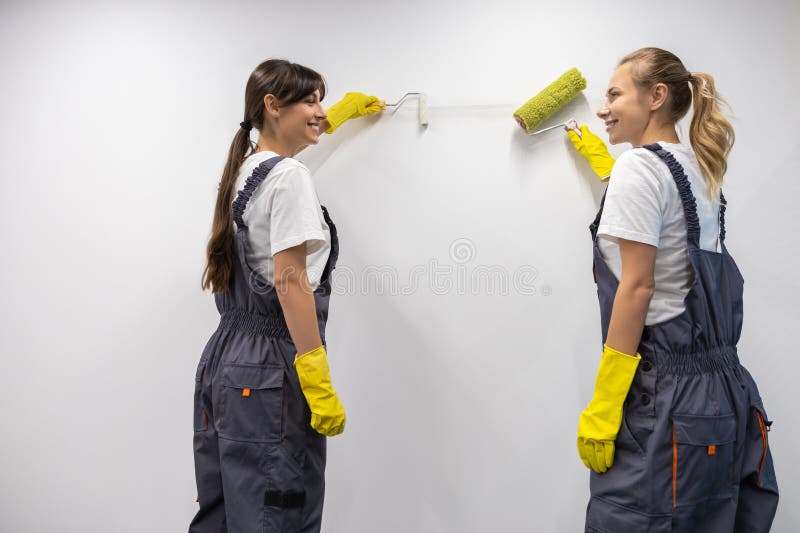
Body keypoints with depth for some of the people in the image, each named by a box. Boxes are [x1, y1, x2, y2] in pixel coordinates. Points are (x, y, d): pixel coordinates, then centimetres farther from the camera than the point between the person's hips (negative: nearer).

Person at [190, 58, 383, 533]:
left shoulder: (245, 167, 15)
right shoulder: (289, 176, -12)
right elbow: (290, 281, -19)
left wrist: (339, 114, 51)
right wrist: (318, 383, -20)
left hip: (223, 359, 10)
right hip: (268, 371, -9)